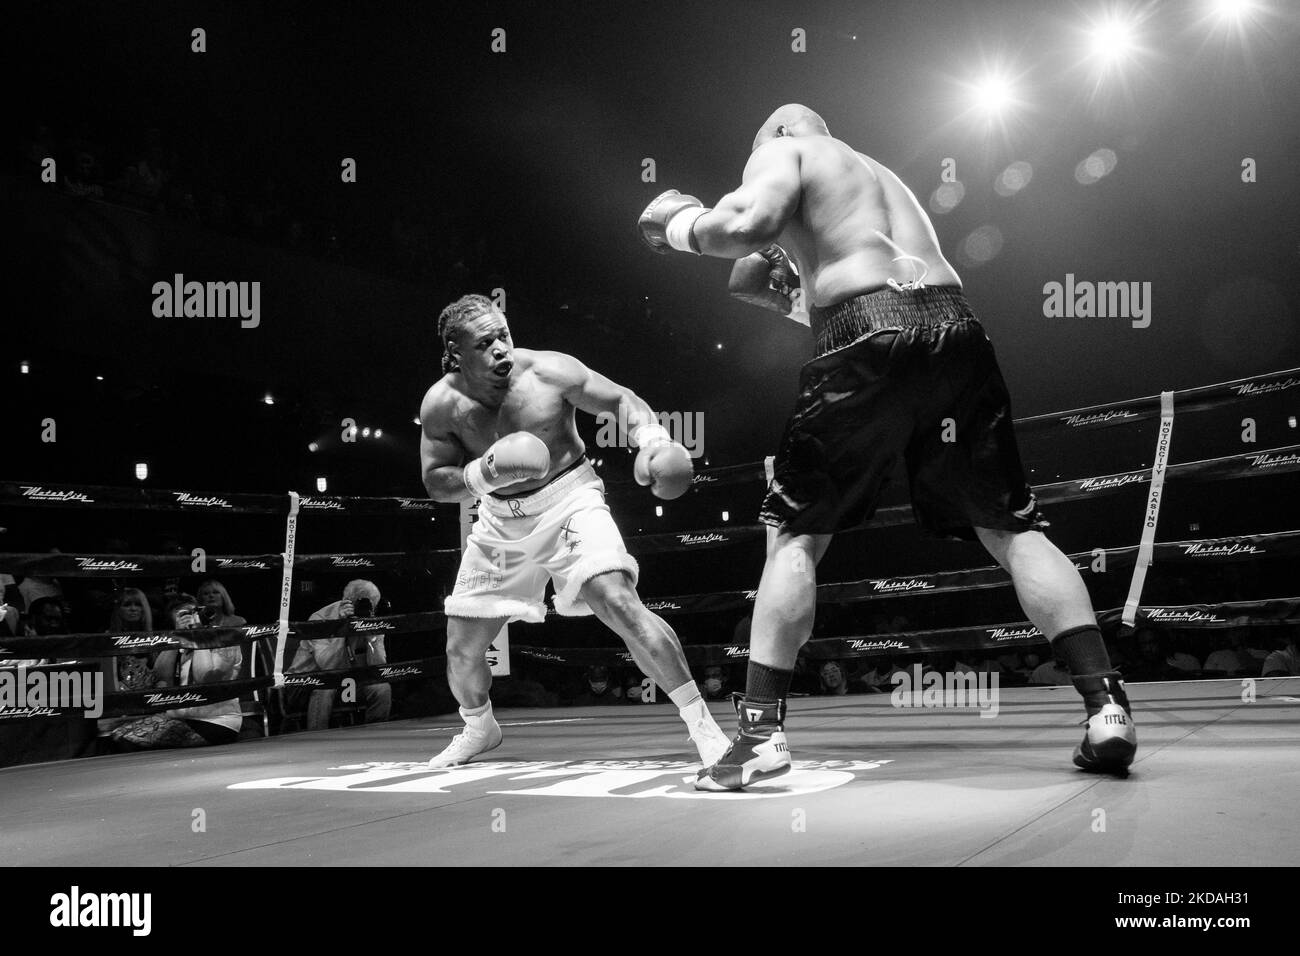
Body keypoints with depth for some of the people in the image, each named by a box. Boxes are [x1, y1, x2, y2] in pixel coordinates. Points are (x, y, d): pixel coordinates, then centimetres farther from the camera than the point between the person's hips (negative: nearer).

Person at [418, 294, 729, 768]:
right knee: (462, 651, 8)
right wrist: (482, 475, -24)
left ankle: (703, 726, -21)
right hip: (500, 517, 4)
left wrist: (652, 437, -29)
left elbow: (620, 399, -8)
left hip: (568, 499, -4)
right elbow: (435, 481, -3)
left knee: (619, 603, -28)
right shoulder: (441, 404, -11)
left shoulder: (549, 371, -18)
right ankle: (479, 729, 42)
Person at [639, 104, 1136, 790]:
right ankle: (1105, 705, 0)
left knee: (795, 533, 6)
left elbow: (751, 222, -6)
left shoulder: (783, 149, 16)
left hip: (871, 336, -5)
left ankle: (761, 728, 0)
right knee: (1012, 529, 10)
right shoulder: (877, 172, 37)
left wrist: (684, 227, 11)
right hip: (955, 324, 6)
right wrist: (797, 288, 38)